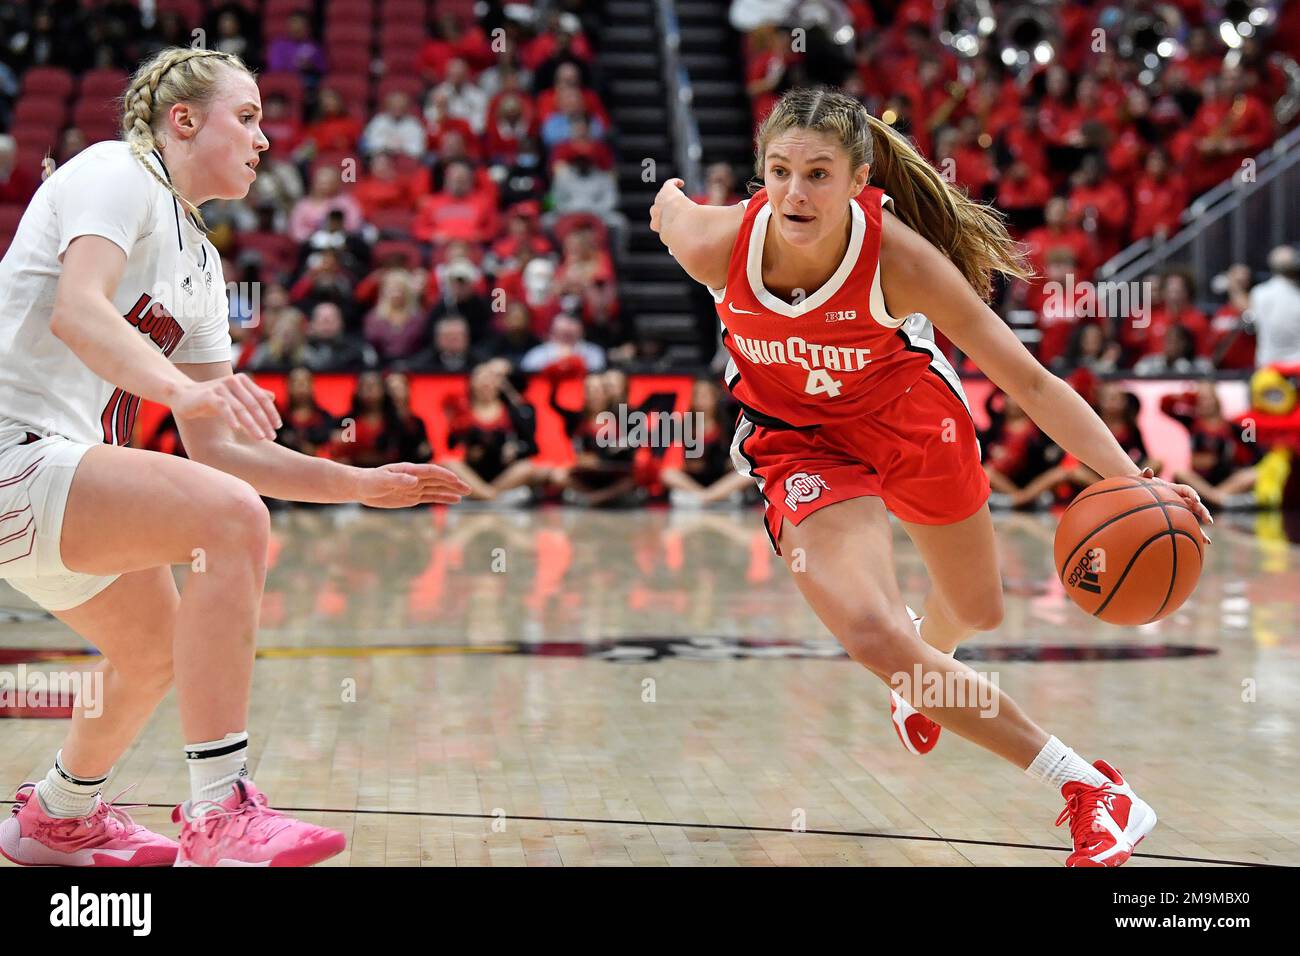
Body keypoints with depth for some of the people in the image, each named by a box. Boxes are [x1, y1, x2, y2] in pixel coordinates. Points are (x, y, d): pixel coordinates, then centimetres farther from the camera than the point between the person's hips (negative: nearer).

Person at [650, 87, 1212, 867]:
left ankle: (927, 662, 62)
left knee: (980, 614, 21)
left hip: (907, 416, 1)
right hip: (797, 438, 0)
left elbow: (1029, 379, -32)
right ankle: (1084, 787, -13)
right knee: (868, 633, -24)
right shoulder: (717, 241, -29)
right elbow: (667, 204, -4)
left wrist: (1131, 479, -43)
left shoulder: (901, 257, -33)